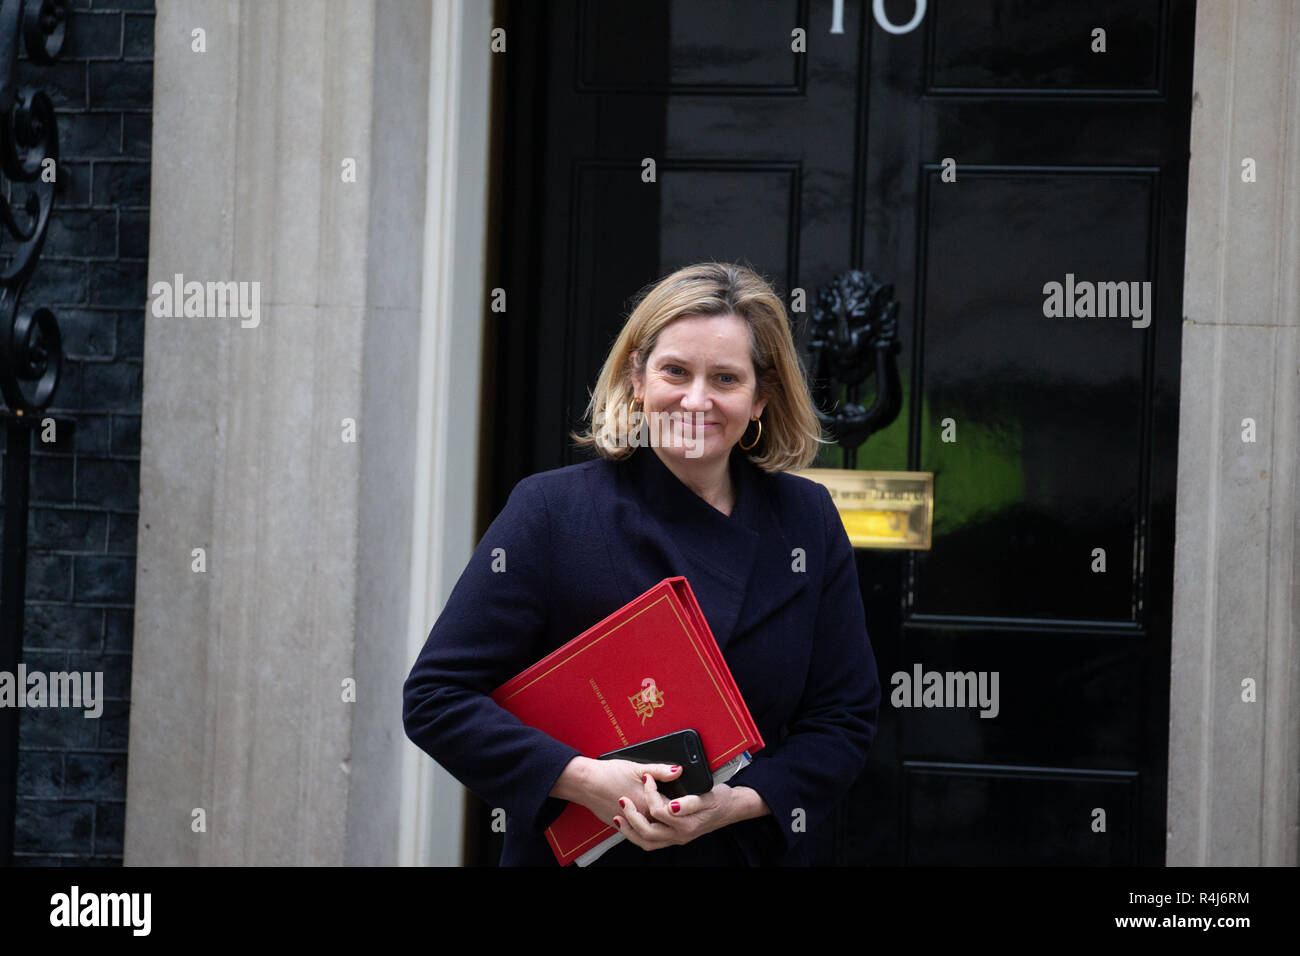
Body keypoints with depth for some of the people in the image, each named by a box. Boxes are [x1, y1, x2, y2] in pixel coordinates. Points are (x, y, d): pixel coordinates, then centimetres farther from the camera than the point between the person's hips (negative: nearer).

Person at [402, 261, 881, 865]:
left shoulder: (807, 522, -2)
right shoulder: (551, 511, -11)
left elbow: (846, 718, 0)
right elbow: (436, 698, -13)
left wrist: (737, 803, -17)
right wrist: (581, 779, -24)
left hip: (752, 851, 2)